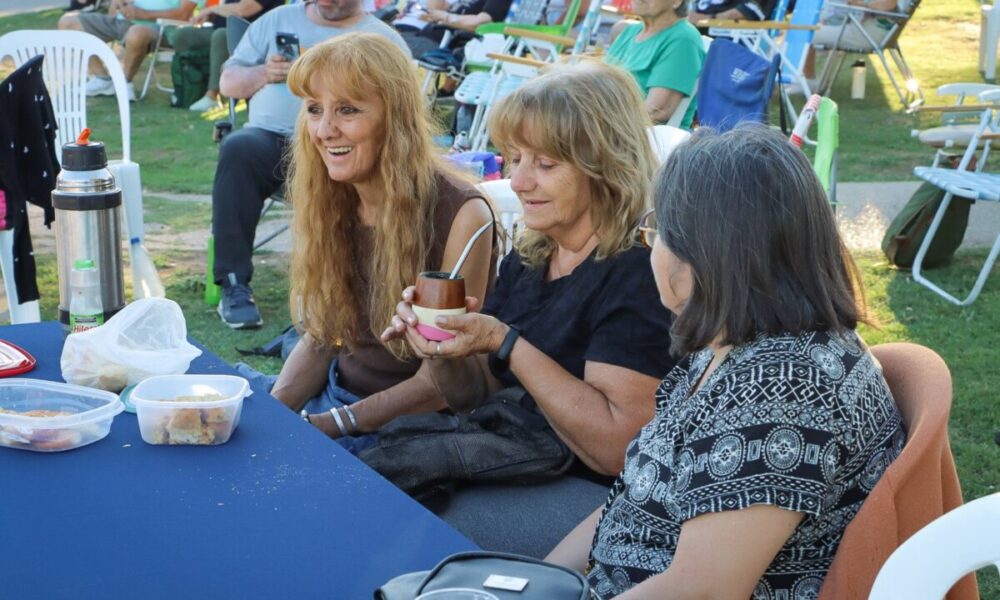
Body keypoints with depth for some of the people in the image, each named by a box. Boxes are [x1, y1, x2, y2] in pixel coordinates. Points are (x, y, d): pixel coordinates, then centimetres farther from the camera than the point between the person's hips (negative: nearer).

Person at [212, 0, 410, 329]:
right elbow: (227, 82, 23)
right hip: (270, 138, 2)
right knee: (238, 148, -33)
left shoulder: (384, 39, 17)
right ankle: (234, 286, -31)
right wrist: (263, 74, 2)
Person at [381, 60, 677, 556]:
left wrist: (506, 344, -24)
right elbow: (473, 395, 15)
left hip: (590, 495, -7)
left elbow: (617, 449, -24)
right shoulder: (528, 258, 7)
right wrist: (439, 346, -7)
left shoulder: (638, 275, -17)